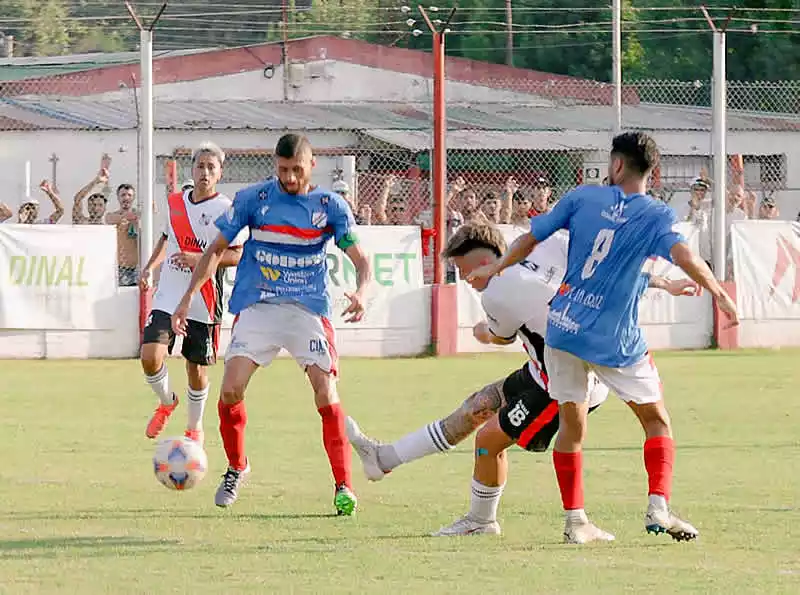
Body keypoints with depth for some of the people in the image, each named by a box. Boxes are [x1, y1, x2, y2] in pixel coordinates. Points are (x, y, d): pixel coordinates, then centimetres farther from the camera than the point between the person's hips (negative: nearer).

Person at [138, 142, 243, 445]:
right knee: (150, 357, -14)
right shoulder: (175, 202, 8)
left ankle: (195, 426, 29)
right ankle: (166, 402, 16)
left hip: (203, 303, -3)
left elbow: (236, 255, -11)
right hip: (167, 298, 3)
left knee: (196, 368, 6)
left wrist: (200, 259, -23)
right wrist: (149, 267, 13)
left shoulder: (226, 209, -7)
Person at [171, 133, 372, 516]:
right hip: (256, 307, 1)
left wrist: (361, 293, -23)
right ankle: (236, 467, 14)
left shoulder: (330, 206, 0)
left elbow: (360, 259, -1)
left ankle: (343, 486, -6)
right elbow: (217, 249, 8)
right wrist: (188, 298, 2)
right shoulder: (253, 199, 0)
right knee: (230, 391, -12)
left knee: (327, 395, -15)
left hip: (309, 309, -1)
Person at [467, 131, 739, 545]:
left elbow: (531, 238, 9)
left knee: (571, 425, 13)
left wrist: (496, 268, 24)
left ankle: (574, 521, 10)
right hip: (616, 341, -3)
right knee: (657, 421, 12)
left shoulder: (583, 197, 3)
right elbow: (682, 254, -23)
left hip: (563, 327, 3)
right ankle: (658, 507, -4)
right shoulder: (655, 215, -5)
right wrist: (718, 293, -21)